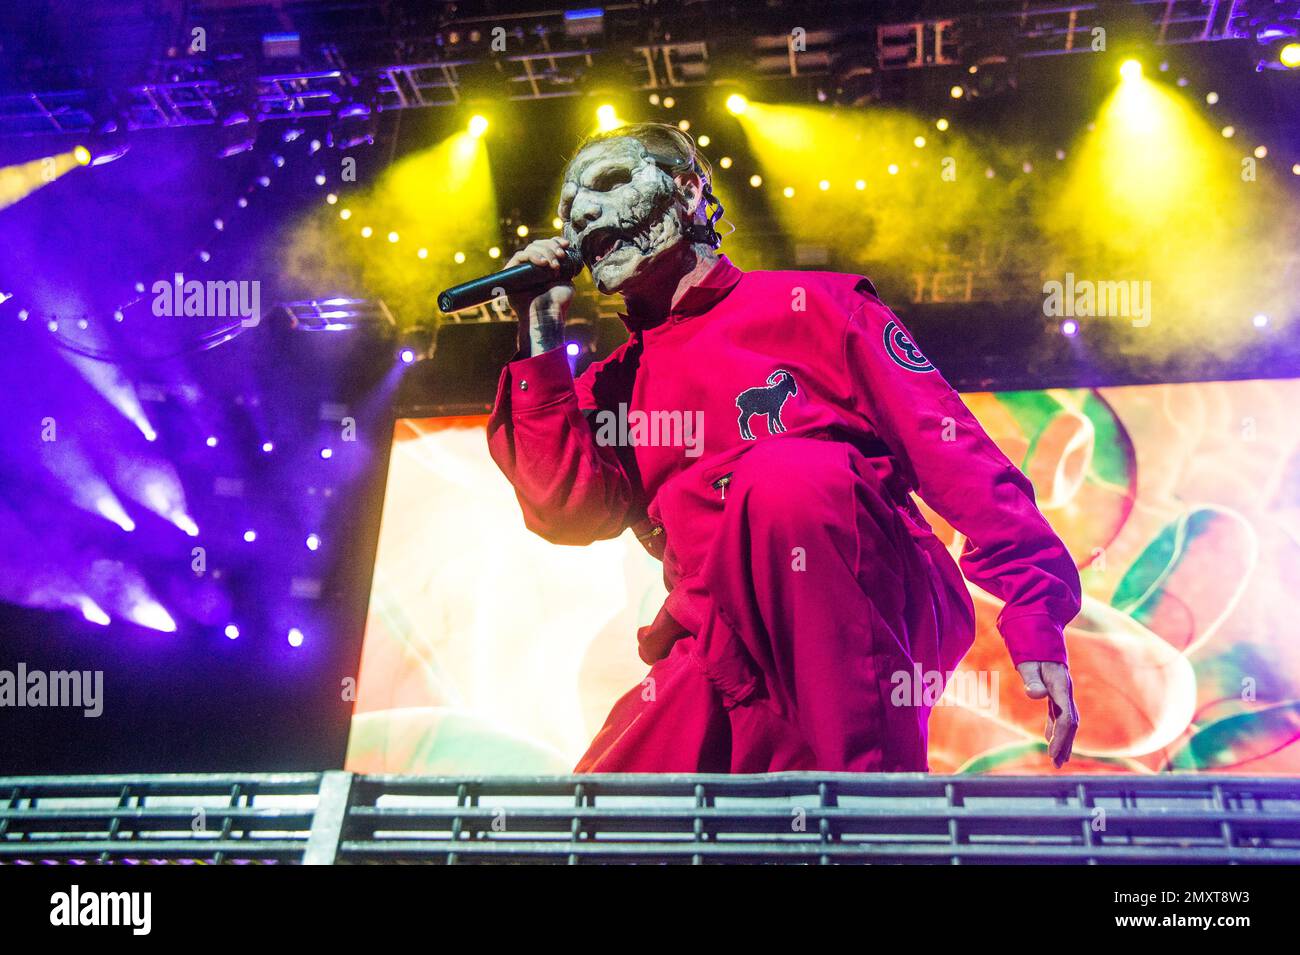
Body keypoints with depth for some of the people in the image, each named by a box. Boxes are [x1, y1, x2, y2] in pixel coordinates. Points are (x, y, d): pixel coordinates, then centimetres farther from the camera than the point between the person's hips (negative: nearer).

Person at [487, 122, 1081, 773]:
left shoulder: (809, 305, 10)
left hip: (879, 613, -2)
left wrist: (1036, 612, -9)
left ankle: (874, 774, -29)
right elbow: (567, 512, 1)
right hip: (732, 659, 3)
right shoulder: (615, 385, 21)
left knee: (784, 474, -34)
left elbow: (949, 450, 1)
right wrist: (541, 339, 3)